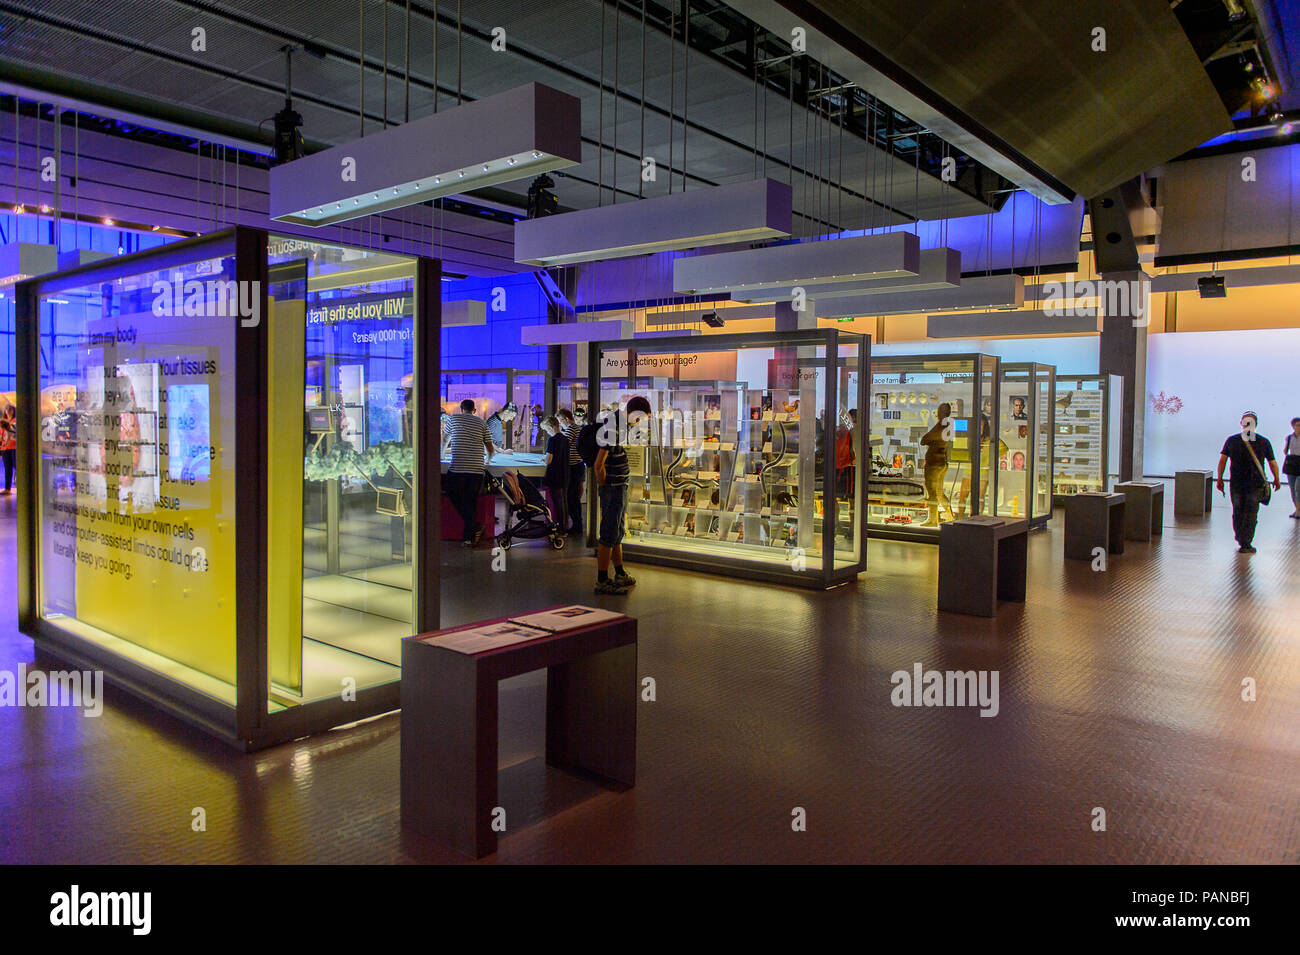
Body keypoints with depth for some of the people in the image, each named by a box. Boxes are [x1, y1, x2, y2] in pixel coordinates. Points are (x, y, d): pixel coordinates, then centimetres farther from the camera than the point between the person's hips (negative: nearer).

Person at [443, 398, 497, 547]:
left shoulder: (453, 418, 9)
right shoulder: (481, 423, 10)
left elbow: (445, 440, 25)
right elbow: (491, 449, 11)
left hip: (456, 468, -2)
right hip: (476, 469, 2)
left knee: (455, 498, 15)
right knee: (471, 501, 8)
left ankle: (475, 528, 6)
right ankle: (469, 537, 9)